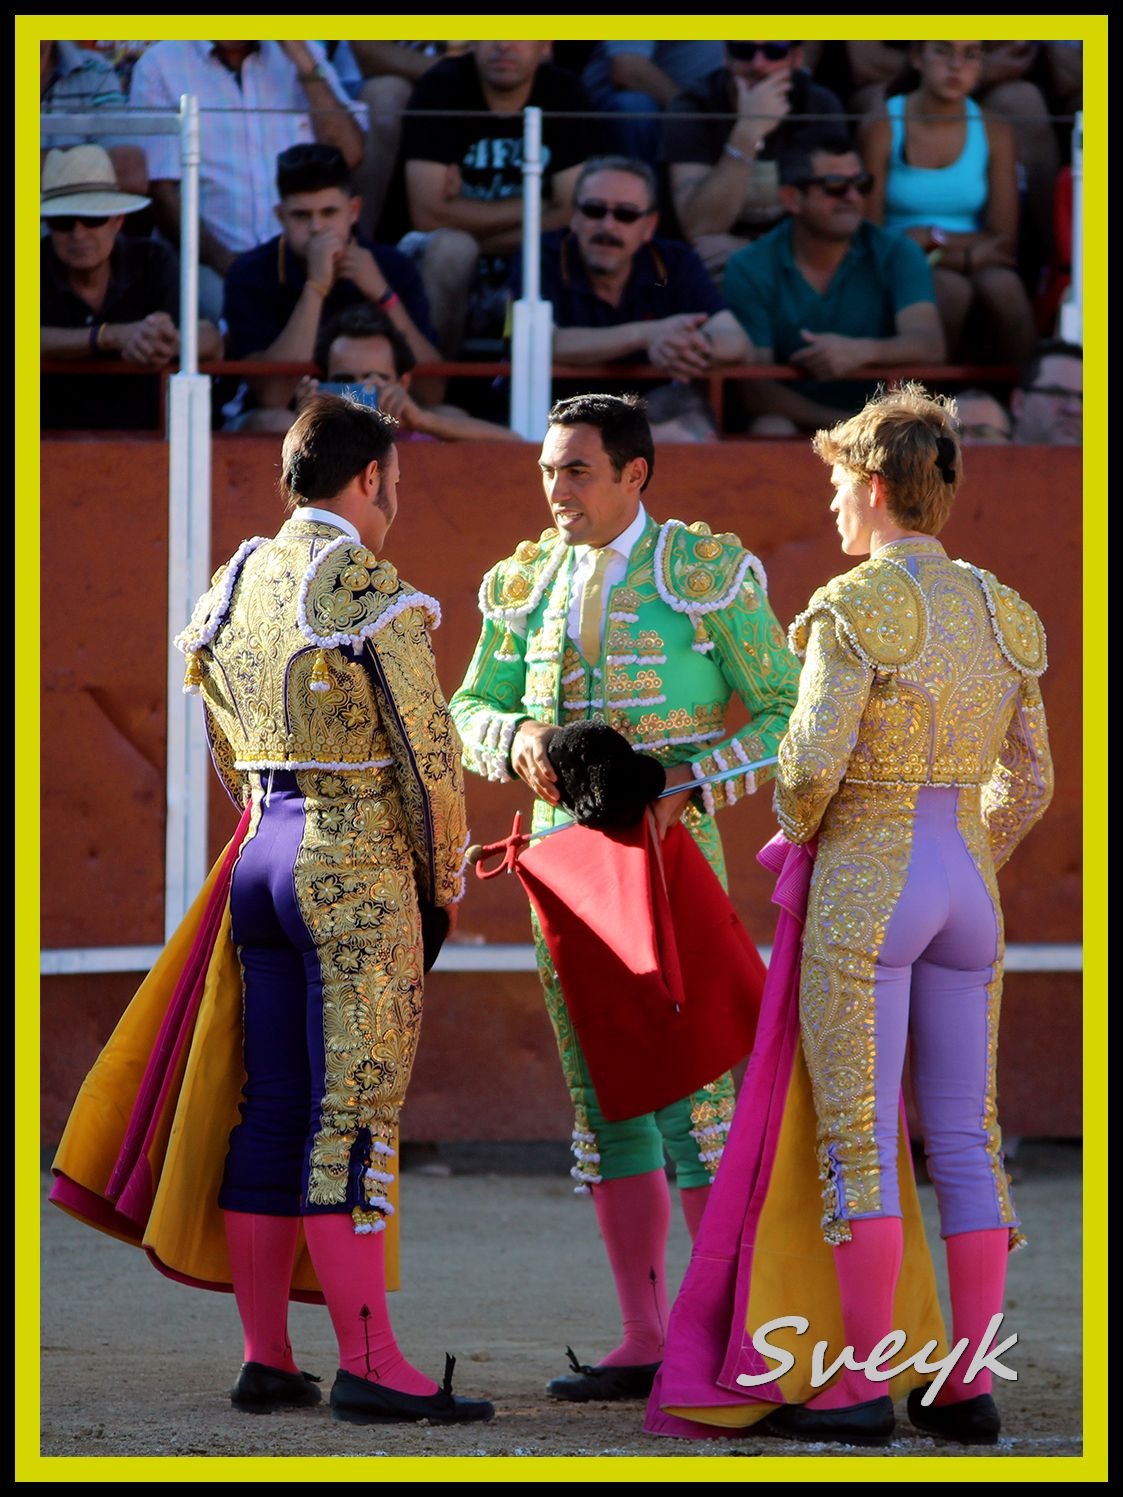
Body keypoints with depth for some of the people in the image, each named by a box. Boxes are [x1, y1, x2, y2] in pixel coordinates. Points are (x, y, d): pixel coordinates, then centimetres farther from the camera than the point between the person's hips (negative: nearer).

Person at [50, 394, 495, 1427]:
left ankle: (266, 1360, 11)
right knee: (353, 1113, -9)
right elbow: (428, 751, -10)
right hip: (357, 860, -7)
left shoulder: (239, 581, 12)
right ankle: (369, 1365, -10)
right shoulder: (369, 589, -11)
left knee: (268, 1108, 8)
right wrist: (444, 880, 4)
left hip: (262, 851, 7)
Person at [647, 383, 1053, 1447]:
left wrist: (797, 833, 3)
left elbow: (813, 761, -18)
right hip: (967, 889, 7)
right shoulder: (1002, 613, 9)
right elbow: (1026, 781, 12)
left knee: (858, 1141, -4)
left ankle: (862, 1387, -5)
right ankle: (968, 1387, 7)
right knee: (962, 1140, 7)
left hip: (862, 889, -6)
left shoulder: (855, 608, -12)